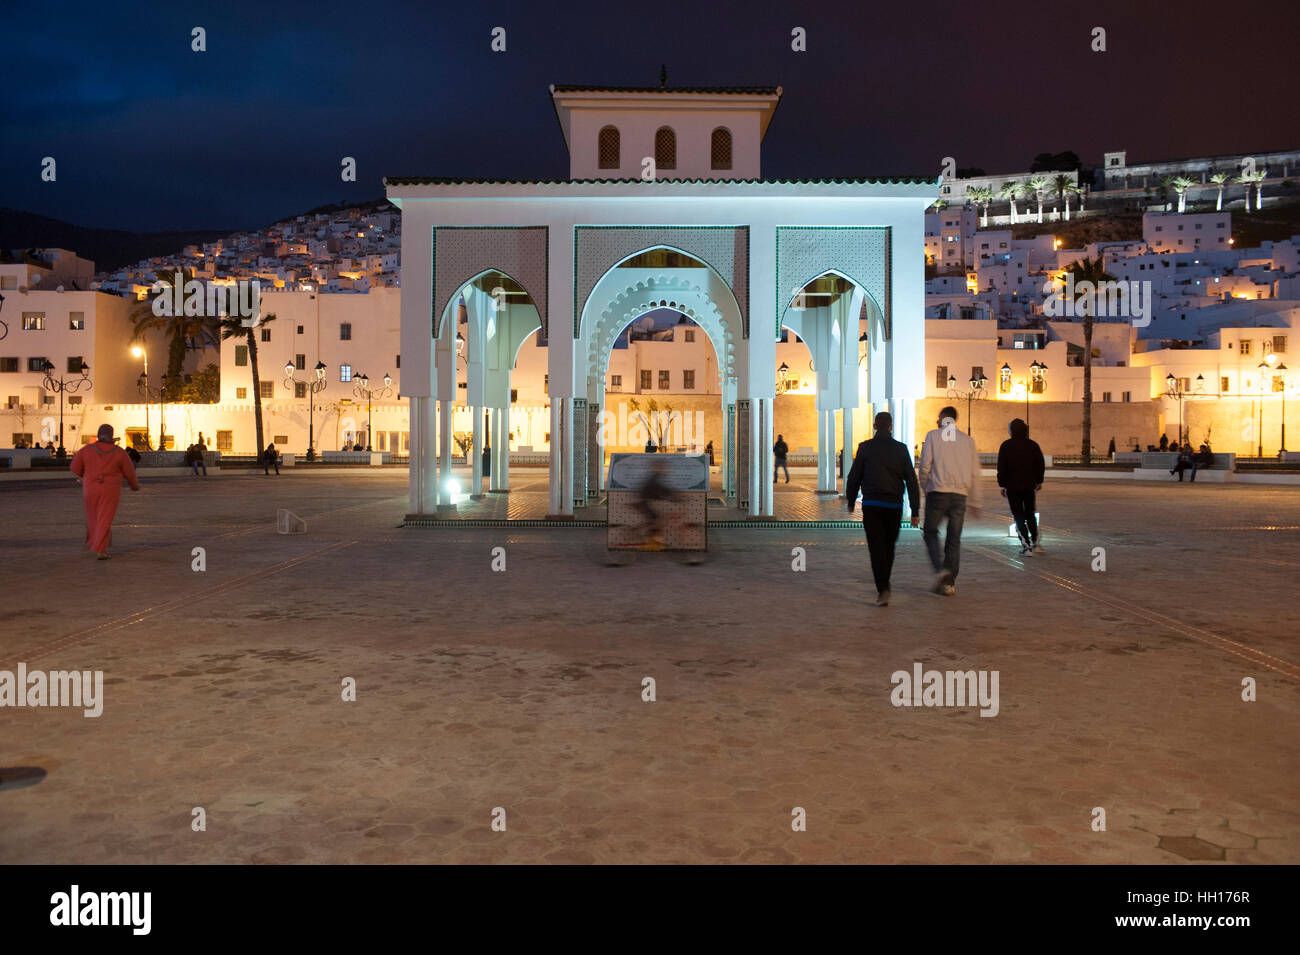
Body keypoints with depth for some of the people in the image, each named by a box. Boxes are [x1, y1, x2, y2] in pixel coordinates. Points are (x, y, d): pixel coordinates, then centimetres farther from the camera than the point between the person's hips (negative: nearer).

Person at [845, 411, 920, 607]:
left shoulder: (865, 448, -1)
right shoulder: (900, 449, 2)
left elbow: (854, 477, 2)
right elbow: (911, 480, 0)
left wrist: (851, 501, 17)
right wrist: (915, 510, 2)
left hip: (871, 505, -2)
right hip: (894, 505, 2)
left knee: (877, 548, -3)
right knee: (889, 547, 17)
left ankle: (883, 591, -14)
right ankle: (883, 585, 28)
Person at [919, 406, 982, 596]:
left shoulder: (933, 436, 3)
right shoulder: (968, 440, 11)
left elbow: (925, 466, -3)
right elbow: (975, 473, 11)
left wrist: (925, 488, 12)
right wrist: (975, 502, 17)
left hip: (937, 493, -3)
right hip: (960, 494, 3)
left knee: (930, 532, 10)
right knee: (954, 539, 7)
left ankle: (940, 569, -12)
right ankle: (949, 582, 6)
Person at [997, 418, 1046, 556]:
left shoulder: (1006, 445, -5)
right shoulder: (1033, 445, 3)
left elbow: (1001, 467, -7)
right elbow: (1041, 465, 6)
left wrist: (1002, 485, 1)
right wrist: (1039, 481, 18)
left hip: (1012, 486, -3)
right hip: (1029, 485, 3)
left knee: (1019, 516, 1)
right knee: (1030, 514, 18)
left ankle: (1026, 546, -4)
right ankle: (1035, 543, 21)